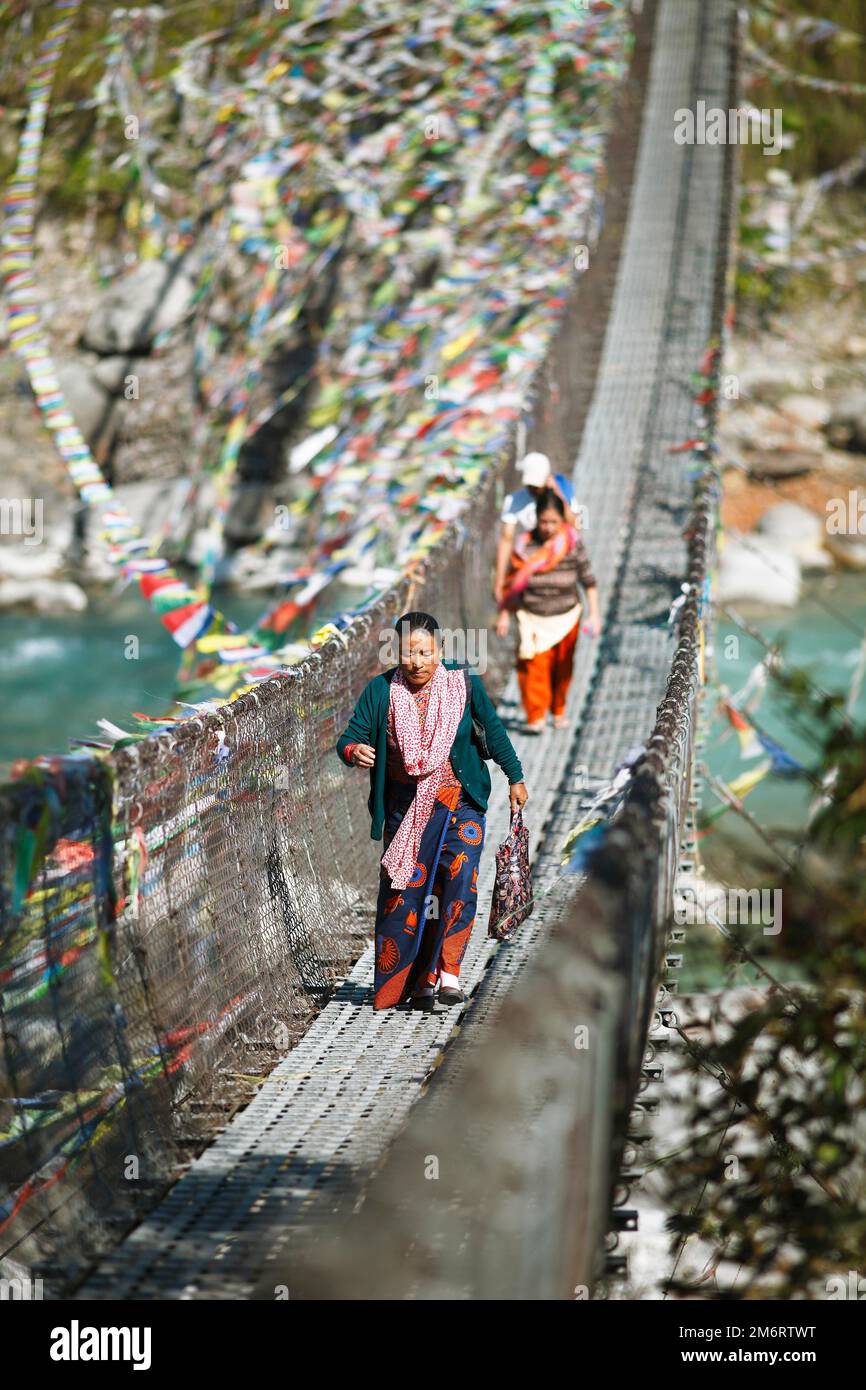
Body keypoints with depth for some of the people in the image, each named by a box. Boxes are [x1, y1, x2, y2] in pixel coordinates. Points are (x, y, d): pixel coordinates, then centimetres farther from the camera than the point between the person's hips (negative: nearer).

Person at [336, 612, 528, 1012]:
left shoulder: (464, 684, -4)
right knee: (404, 892, 0)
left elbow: (493, 729, 9)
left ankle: (447, 972, -16)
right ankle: (418, 982, 12)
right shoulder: (381, 691, -5)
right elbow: (349, 738, -7)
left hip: (458, 803, -1)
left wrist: (515, 778, 11)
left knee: (460, 879, -20)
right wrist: (354, 751, -31)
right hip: (404, 809, 1)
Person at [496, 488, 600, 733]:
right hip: (533, 618, -1)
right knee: (535, 666, -13)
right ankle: (535, 717, -10)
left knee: (562, 668, 11)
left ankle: (559, 711, 29)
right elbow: (512, 582, 3)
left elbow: (588, 580, -1)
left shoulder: (573, 543, -8)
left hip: (565, 618, 1)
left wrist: (594, 614, -6)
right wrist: (505, 616, 6)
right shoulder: (525, 544, -8)